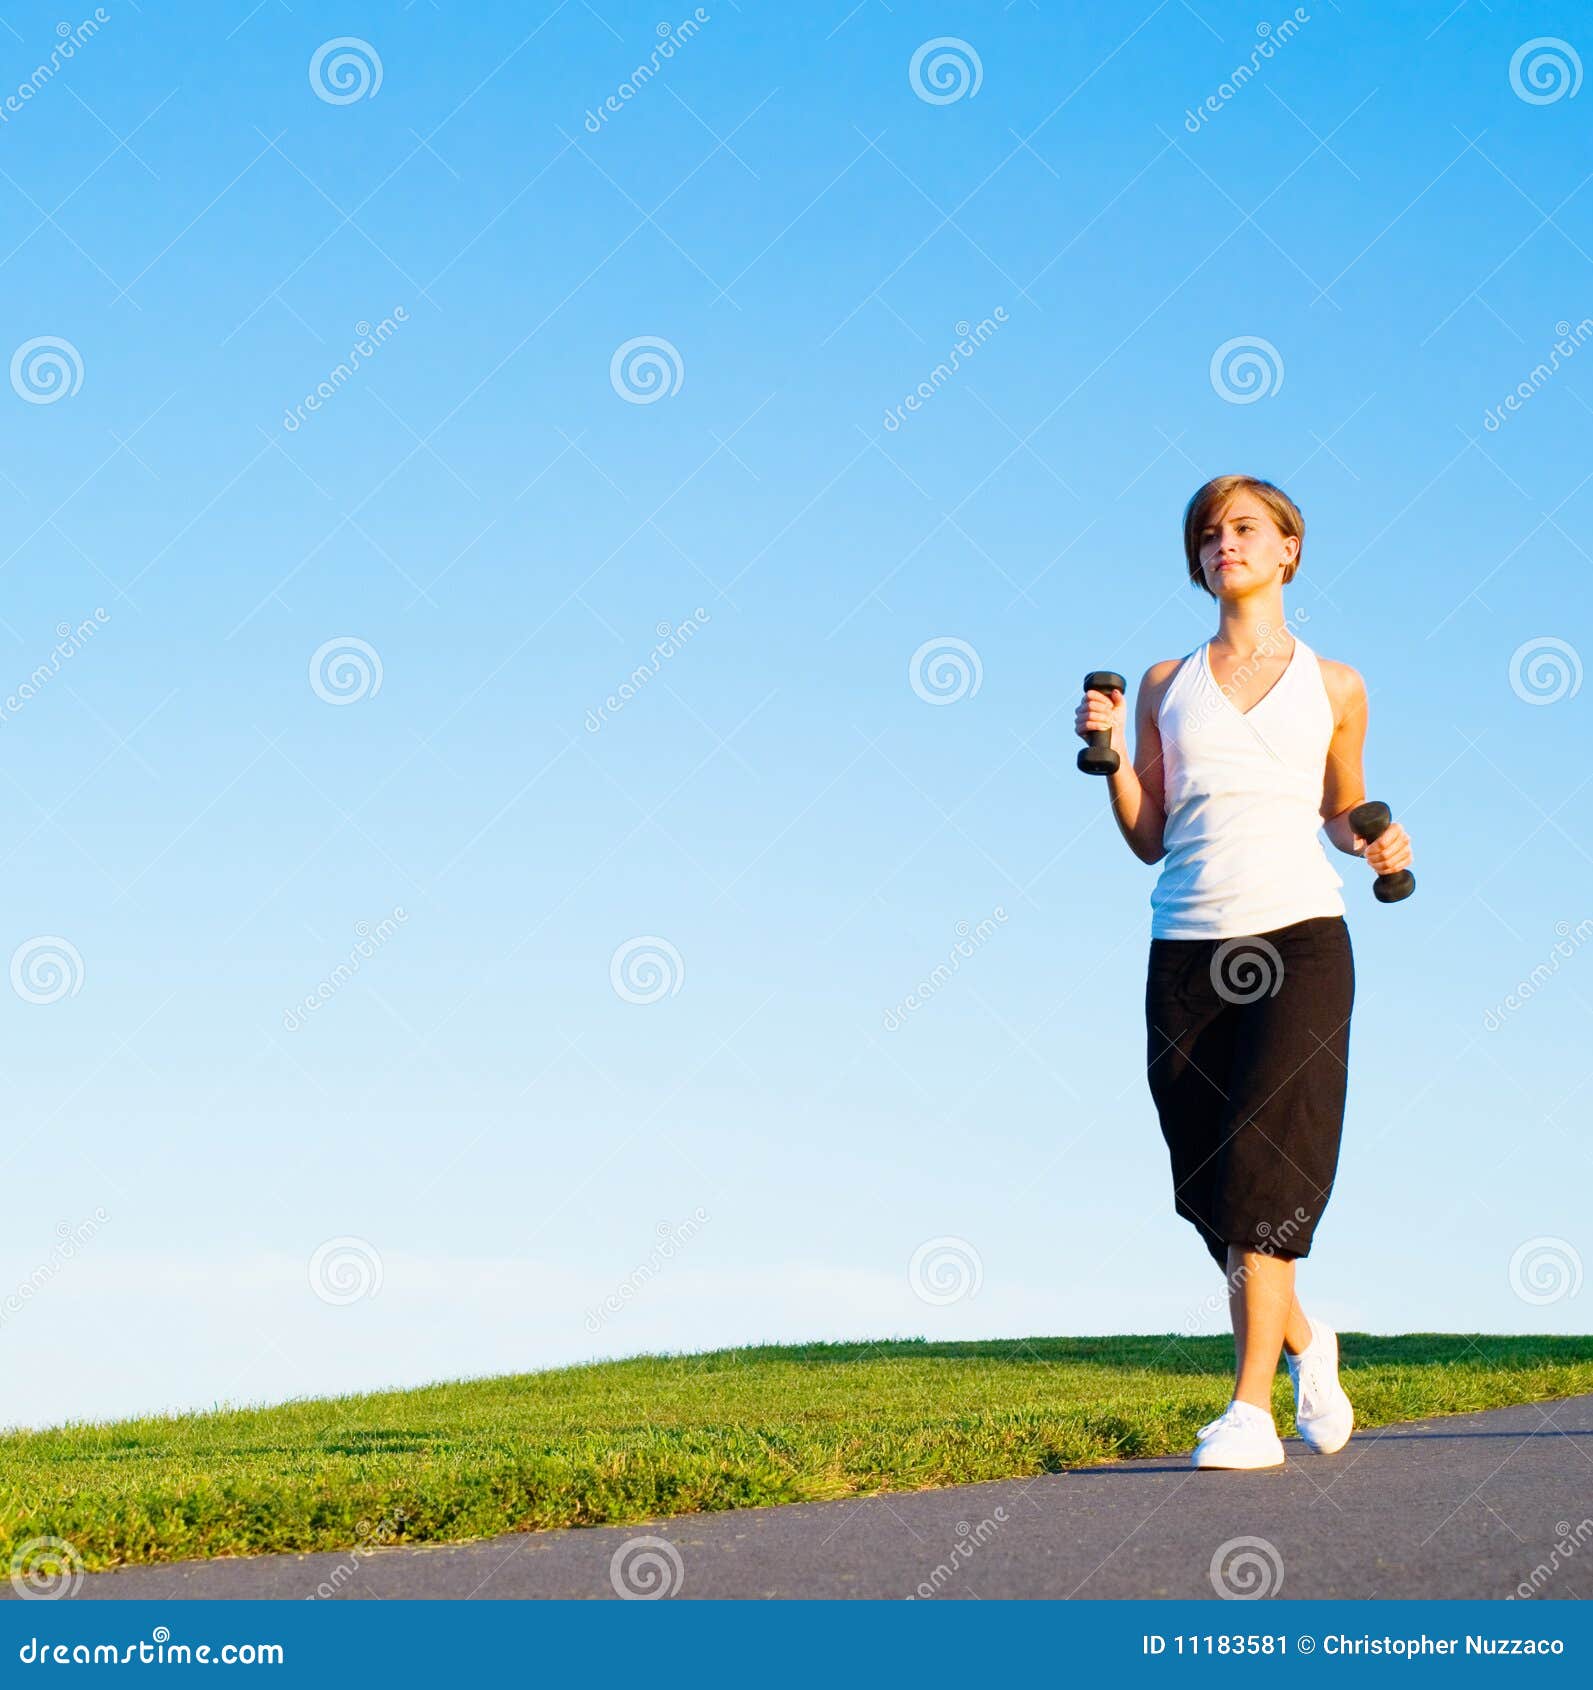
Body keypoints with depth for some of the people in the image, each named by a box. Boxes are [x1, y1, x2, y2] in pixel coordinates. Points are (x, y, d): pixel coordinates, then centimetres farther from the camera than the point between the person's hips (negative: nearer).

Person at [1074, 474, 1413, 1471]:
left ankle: (1251, 1408, -16)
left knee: (1266, 1162, -16)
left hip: (1300, 937, -2)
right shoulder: (1165, 685, 14)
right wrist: (1109, 752, -2)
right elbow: (1147, 839, 13)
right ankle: (1303, 1342, 29)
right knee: (1212, 1182, 2)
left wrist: (1380, 847, 1)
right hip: (1188, 946, 2)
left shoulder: (1334, 687, 12)